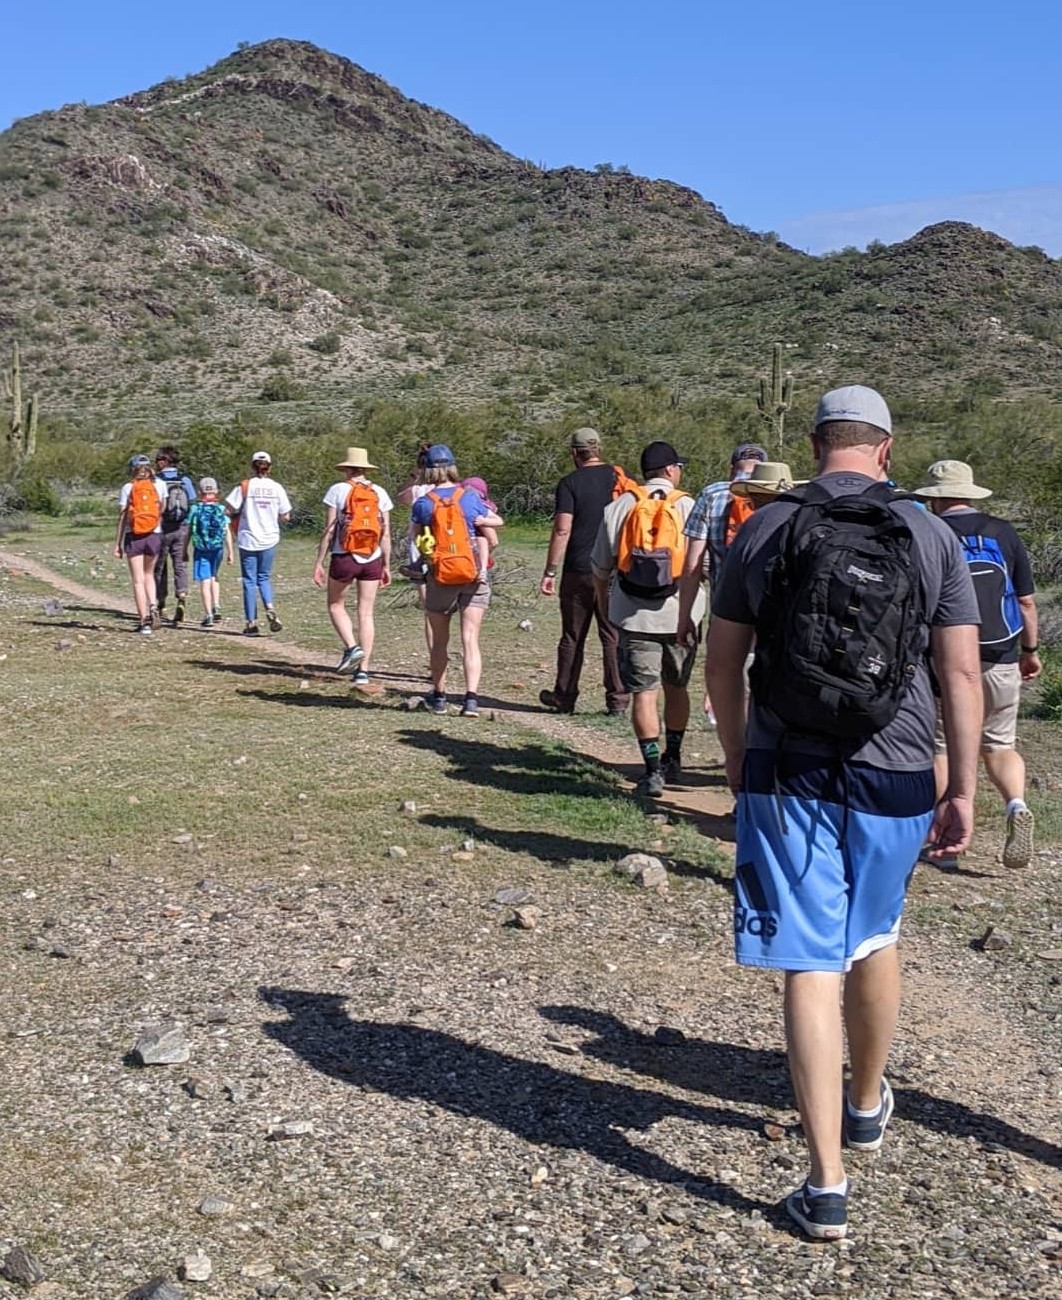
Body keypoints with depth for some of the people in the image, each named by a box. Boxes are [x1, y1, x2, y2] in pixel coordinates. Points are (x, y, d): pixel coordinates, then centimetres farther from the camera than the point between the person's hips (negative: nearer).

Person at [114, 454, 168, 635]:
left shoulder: (127, 488, -3)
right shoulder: (159, 485, 2)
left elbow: (122, 517, -3)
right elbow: (162, 510, -1)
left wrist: (117, 544, 1)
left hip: (133, 537, -2)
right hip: (154, 535, 2)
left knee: (138, 580, 3)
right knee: (149, 574, 21)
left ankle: (144, 621, 0)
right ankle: (153, 606, -2)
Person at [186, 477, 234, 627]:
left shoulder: (195, 509, -4)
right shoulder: (221, 509, -1)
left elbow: (188, 532, 0)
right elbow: (227, 532, -1)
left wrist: (185, 551, 9)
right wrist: (230, 552, 6)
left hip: (201, 550, -2)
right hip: (218, 548, 2)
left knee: (205, 581, -1)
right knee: (213, 577, 23)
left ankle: (208, 615, -5)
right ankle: (216, 607, 13)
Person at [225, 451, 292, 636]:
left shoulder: (245, 486, -7)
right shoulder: (277, 488, -1)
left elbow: (229, 510, -11)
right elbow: (285, 517, 2)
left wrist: (241, 514, 9)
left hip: (248, 540, -2)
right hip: (270, 539, 2)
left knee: (250, 581, 6)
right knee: (264, 577, 17)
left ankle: (251, 623, 6)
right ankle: (270, 609, -7)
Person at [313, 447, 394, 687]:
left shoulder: (338, 490, -3)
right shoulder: (380, 493, 6)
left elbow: (329, 530, -5)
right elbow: (386, 534, 5)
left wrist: (319, 563, 0)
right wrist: (386, 566, 13)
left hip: (344, 558, -3)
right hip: (372, 560, 3)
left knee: (336, 605, 16)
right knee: (367, 613, 6)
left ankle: (352, 647, -5)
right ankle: (363, 670, 4)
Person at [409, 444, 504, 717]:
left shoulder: (422, 504, -4)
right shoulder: (470, 498, 0)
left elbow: (419, 539, 7)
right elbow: (499, 521, 14)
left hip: (439, 576, 0)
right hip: (473, 575, 0)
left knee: (440, 640, 15)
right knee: (470, 639, -2)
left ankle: (438, 696, 25)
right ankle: (471, 697, -15)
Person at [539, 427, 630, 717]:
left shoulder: (570, 483, -6)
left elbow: (562, 530, -12)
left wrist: (550, 571, -9)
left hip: (579, 572, -2)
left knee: (572, 637, 8)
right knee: (614, 637, 5)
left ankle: (564, 697, 17)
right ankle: (618, 700, 4)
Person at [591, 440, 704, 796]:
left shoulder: (618, 508, 1)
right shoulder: (689, 506, -2)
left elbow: (600, 566, 7)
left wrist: (603, 601, 22)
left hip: (635, 615, 0)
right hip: (681, 614, 1)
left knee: (644, 692, 0)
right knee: (676, 688, 18)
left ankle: (653, 770, -6)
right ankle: (672, 760, 28)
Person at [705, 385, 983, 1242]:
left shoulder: (766, 530, -2)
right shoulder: (932, 537, -1)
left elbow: (722, 664, 1)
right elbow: (961, 673, -4)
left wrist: (736, 759, 15)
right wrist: (964, 790, 1)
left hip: (787, 777, -1)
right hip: (893, 781, 2)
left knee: (811, 966, 2)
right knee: (875, 941, 23)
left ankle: (827, 1184, 2)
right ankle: (868, 1105, 45)